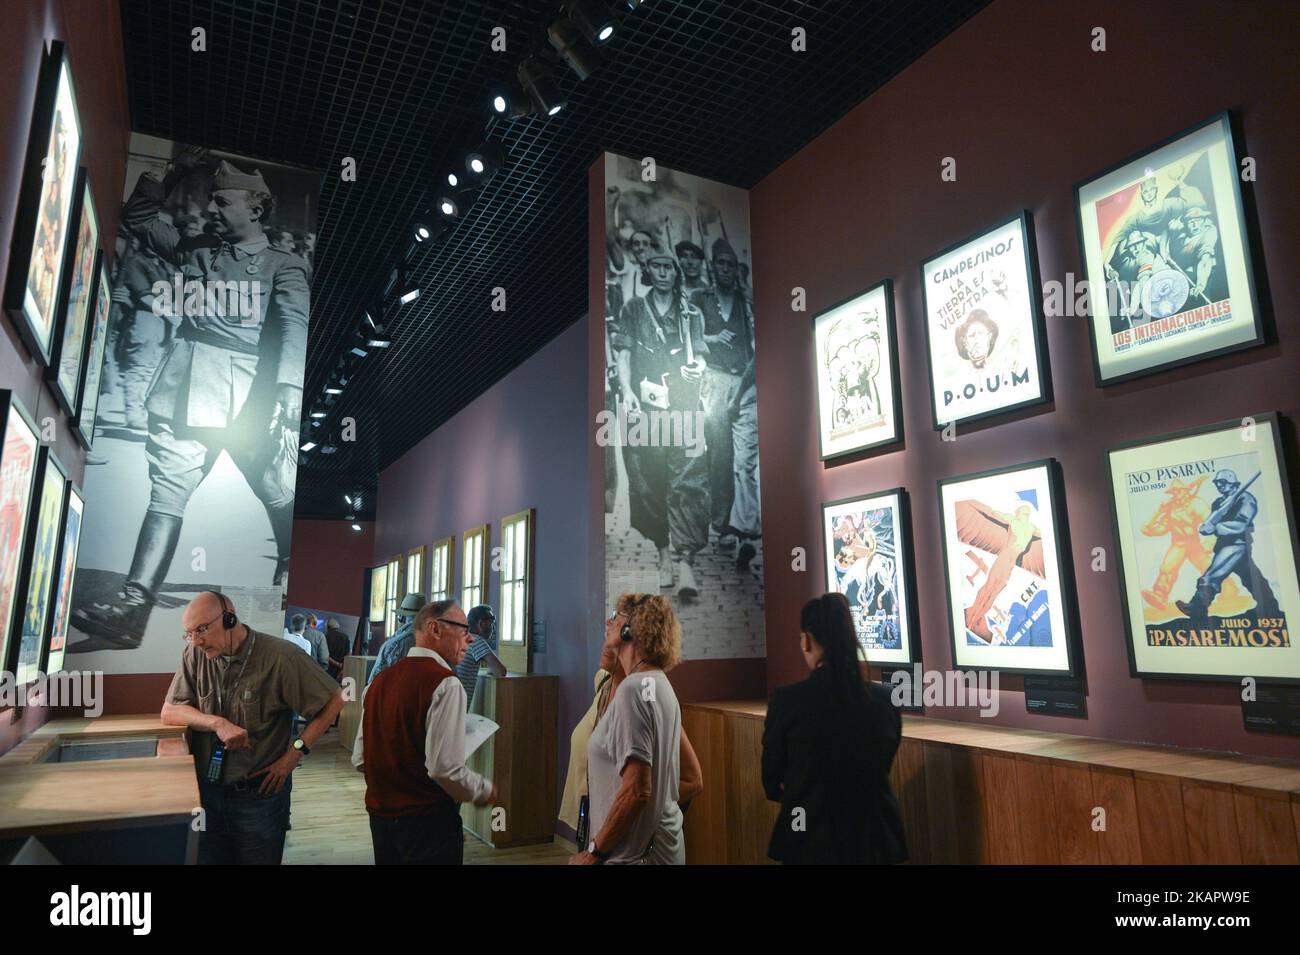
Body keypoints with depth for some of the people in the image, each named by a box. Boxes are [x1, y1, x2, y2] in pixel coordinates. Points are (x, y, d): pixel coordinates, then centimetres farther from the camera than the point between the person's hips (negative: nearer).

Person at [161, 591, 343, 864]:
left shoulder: (278, 656, -19)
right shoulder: (196, 654, -5)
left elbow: (333, 700, -13)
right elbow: (169, 712, -1)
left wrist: (294, 754, -14)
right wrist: (217, 723, -19)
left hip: (260, 794, -4)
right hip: (206, 791, 4)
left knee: (257, 858, 12)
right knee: (207, 857, 17)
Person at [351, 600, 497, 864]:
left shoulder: (380, 681, 5)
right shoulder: (445, 684, -19)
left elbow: (360, 760, 9)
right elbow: (445, 768, -24)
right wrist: (484, 792, -7)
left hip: (379, 814, 7)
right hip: (428, 821, -7)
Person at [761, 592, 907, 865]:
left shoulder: (787, 700, -17)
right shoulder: (886, 699, -8)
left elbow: (772, 784, -4)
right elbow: (880, 770, 6)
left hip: (811, 840, -2)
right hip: (875, 837, 3)